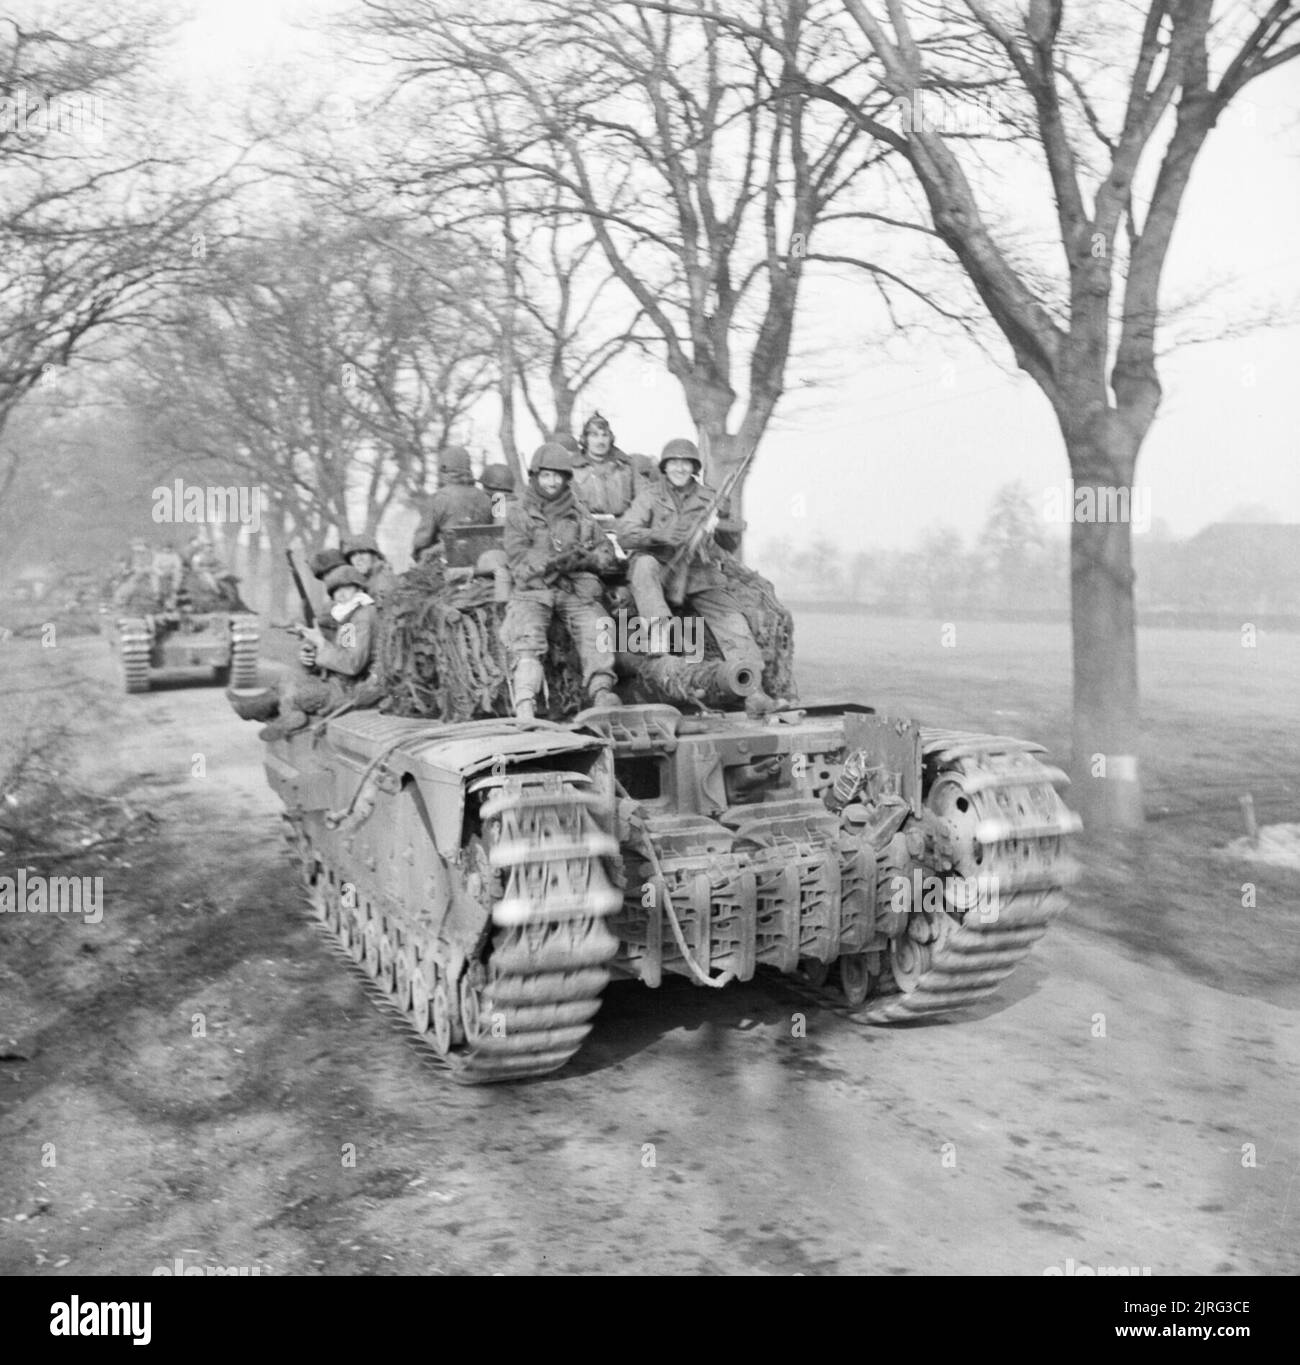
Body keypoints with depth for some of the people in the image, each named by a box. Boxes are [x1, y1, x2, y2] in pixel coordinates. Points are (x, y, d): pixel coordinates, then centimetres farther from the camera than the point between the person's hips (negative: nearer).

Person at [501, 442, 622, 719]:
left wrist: (585, 559, -9)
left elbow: (606, 551, 14)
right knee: (527, 634, -30)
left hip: (576, 589, 2)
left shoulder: (577, 514, 19)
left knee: (597, 625, -27)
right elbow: (519, 563, 0)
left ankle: (602, 691, -27)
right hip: (532, 591, -2)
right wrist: (551, 561, -19)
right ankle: (525, 705, -38)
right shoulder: (519, 514, 10)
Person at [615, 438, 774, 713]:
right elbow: (624, 533, -8)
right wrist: (658, 535, -25)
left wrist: (719, 524, -18)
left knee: (731, 618, -18)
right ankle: (658, 629, -42)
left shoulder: (707, 499, 11)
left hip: (701, 578, 2)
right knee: (644, 563, -33)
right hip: (660, 572, -1)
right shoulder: (649, 496, 6)